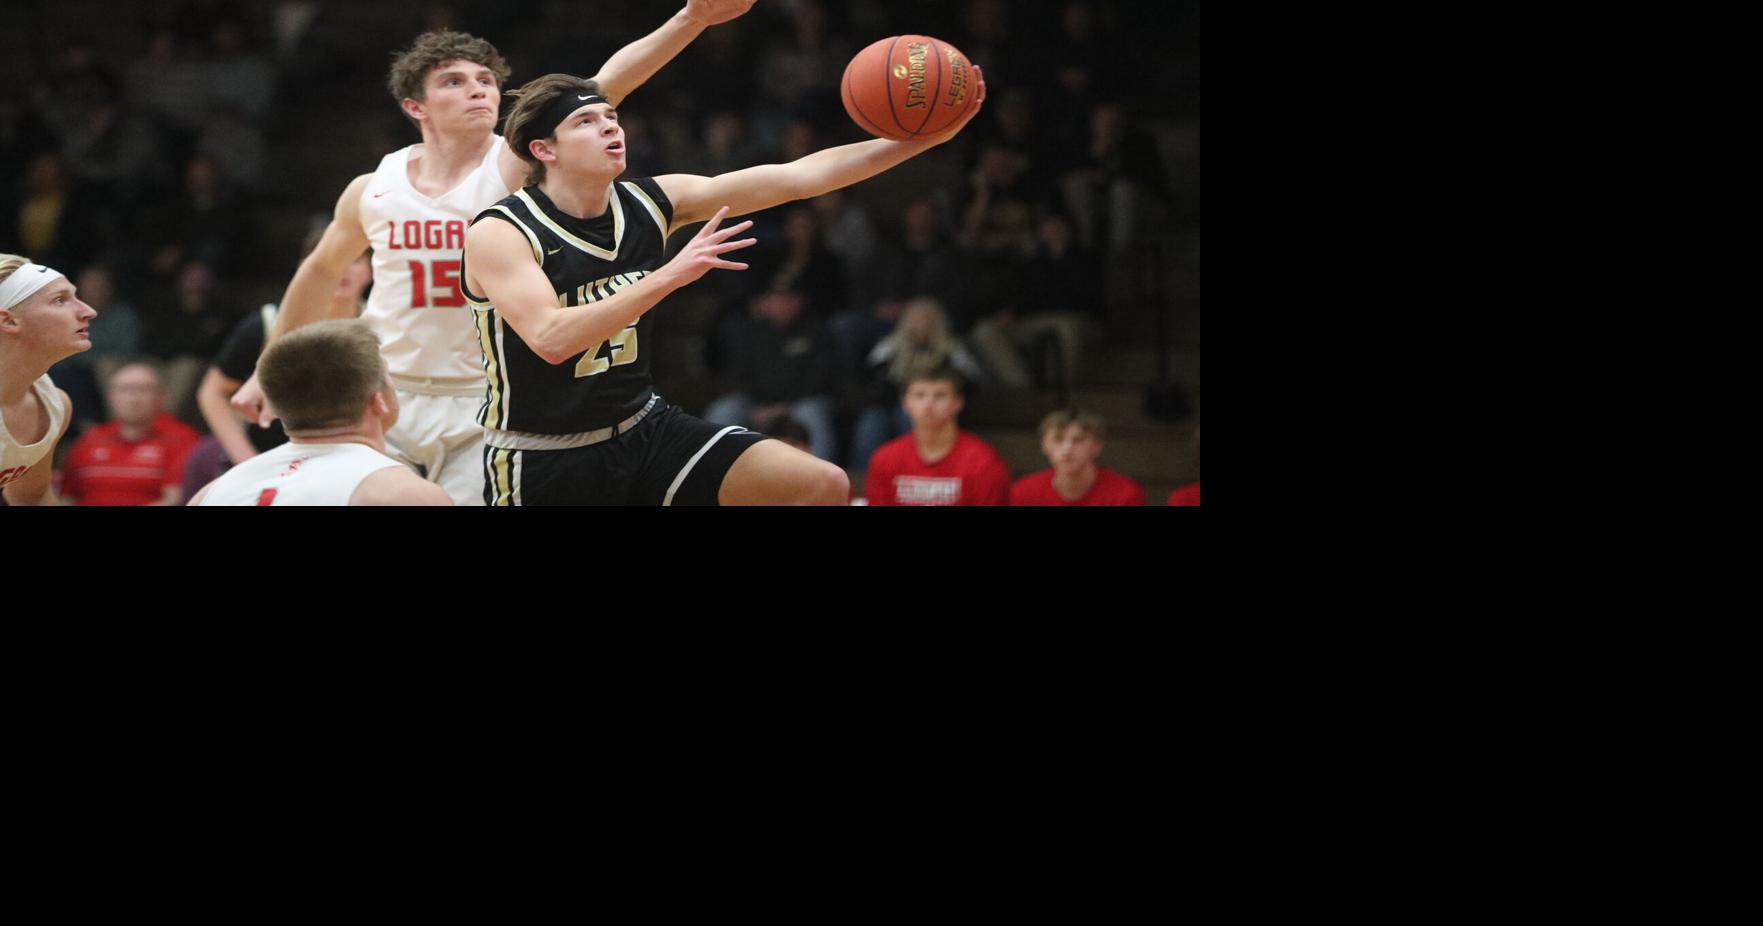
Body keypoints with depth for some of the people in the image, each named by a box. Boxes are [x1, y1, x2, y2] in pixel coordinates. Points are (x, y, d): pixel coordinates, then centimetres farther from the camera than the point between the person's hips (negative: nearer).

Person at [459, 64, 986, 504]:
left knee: (823, 486, -7)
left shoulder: (652, 203, -2)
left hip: (643, 431, 5)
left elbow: (798, 178, -5)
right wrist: (670, 276, -38)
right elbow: (551, 339, -32)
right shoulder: (499, 235, -17)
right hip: (542, 464, -5)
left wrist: (926, 137, -15)